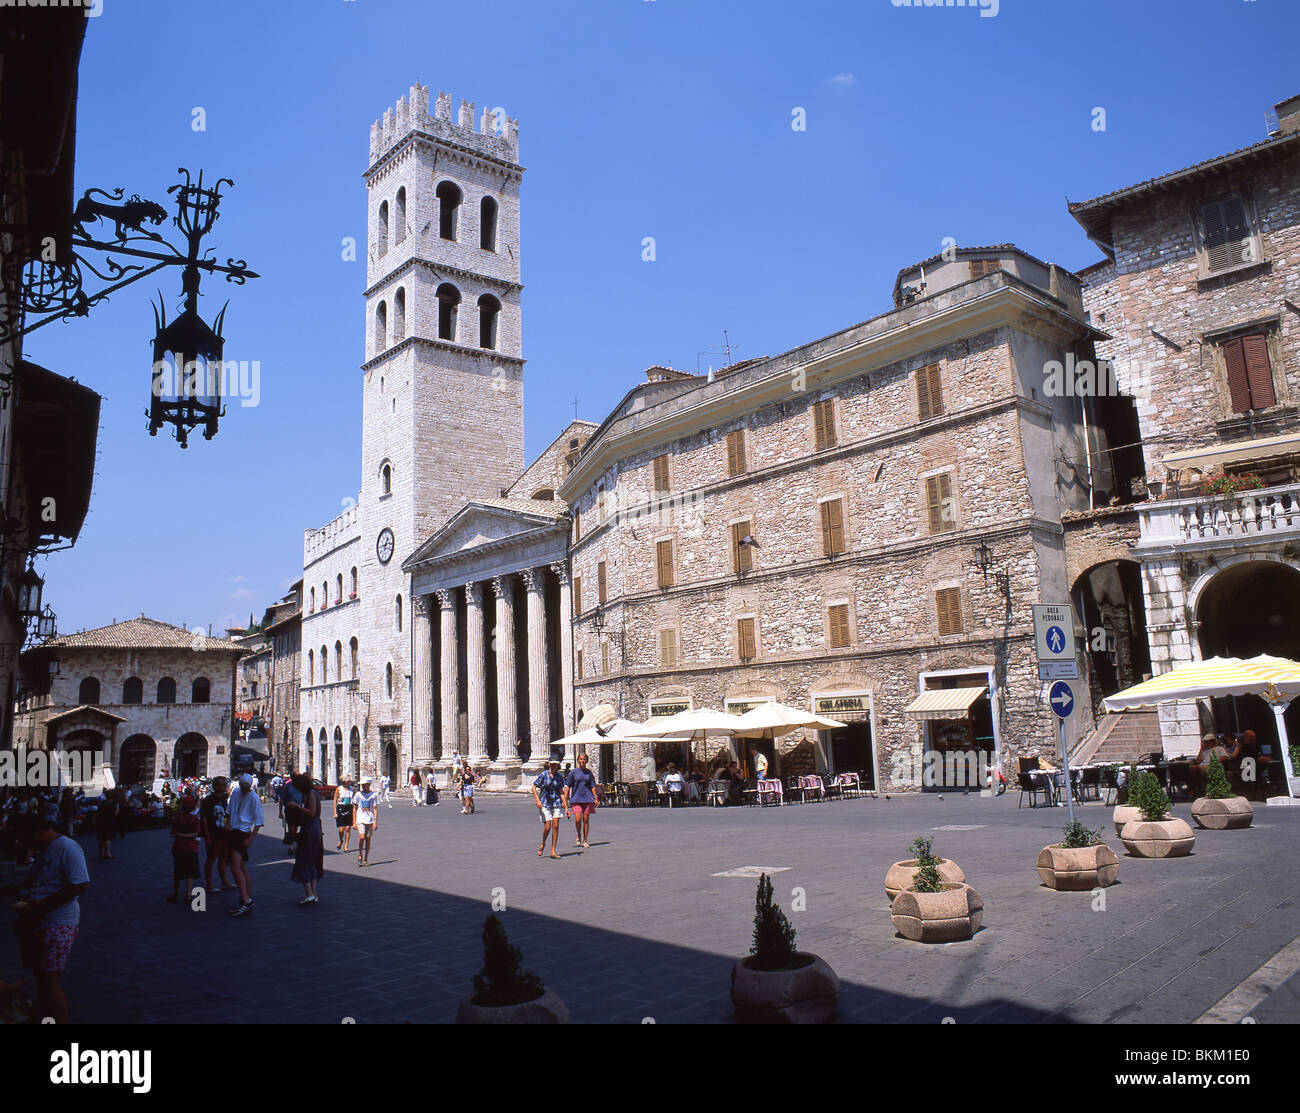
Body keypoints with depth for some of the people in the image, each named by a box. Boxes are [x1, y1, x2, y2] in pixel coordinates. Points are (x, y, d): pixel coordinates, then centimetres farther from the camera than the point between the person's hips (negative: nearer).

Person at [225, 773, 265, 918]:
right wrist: (228, 825, 11)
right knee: (242, 869, 11)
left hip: (243, 834, -7)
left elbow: (259, 822, -9)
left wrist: (250, 839, -15)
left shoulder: (254, 798, -10)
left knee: (235, 868, -16)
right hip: (233, 832, 7)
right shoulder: (235, 793, 9)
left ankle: (245, 902, -18)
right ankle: (249, 900, 18)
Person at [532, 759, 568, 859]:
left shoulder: (559, 777, 7)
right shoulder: (543, 775, -4)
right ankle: (543, 844, 23)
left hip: (556, 802, 3)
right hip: (544, 803, -3)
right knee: (547, 827, -8)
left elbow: (561, 792, 9)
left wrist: (566, 806, 4)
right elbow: (534, 788, -4)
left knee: (556, 826, -4)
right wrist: (538, 801, -16)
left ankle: (553, 852, 2)